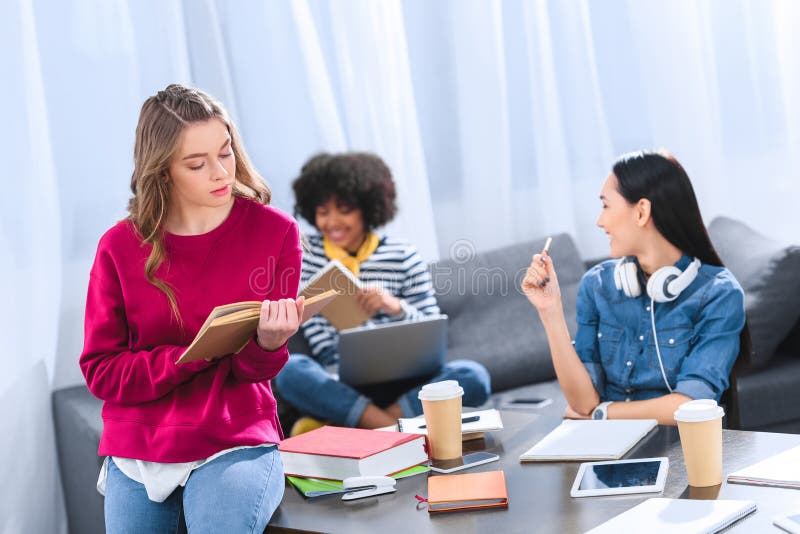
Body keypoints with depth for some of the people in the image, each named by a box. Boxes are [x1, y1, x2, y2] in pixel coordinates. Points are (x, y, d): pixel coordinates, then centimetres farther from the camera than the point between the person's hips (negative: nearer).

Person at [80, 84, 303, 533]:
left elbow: (257, 368, -1)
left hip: (235, 447, -2)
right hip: (137, 454, 2)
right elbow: (101, 371, -3)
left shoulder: (274, 232, -3)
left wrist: (269, 342, -26)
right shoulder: (121, 247, -1)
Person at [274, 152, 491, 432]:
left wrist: (398, 308, -18)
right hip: (339, 386, -1)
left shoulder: (404, 257, 4)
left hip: (401, 382, 1)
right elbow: (321, 344, -1)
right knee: (289, 370, -32)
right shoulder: (306, 253, 4)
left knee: (474, 377, -26)